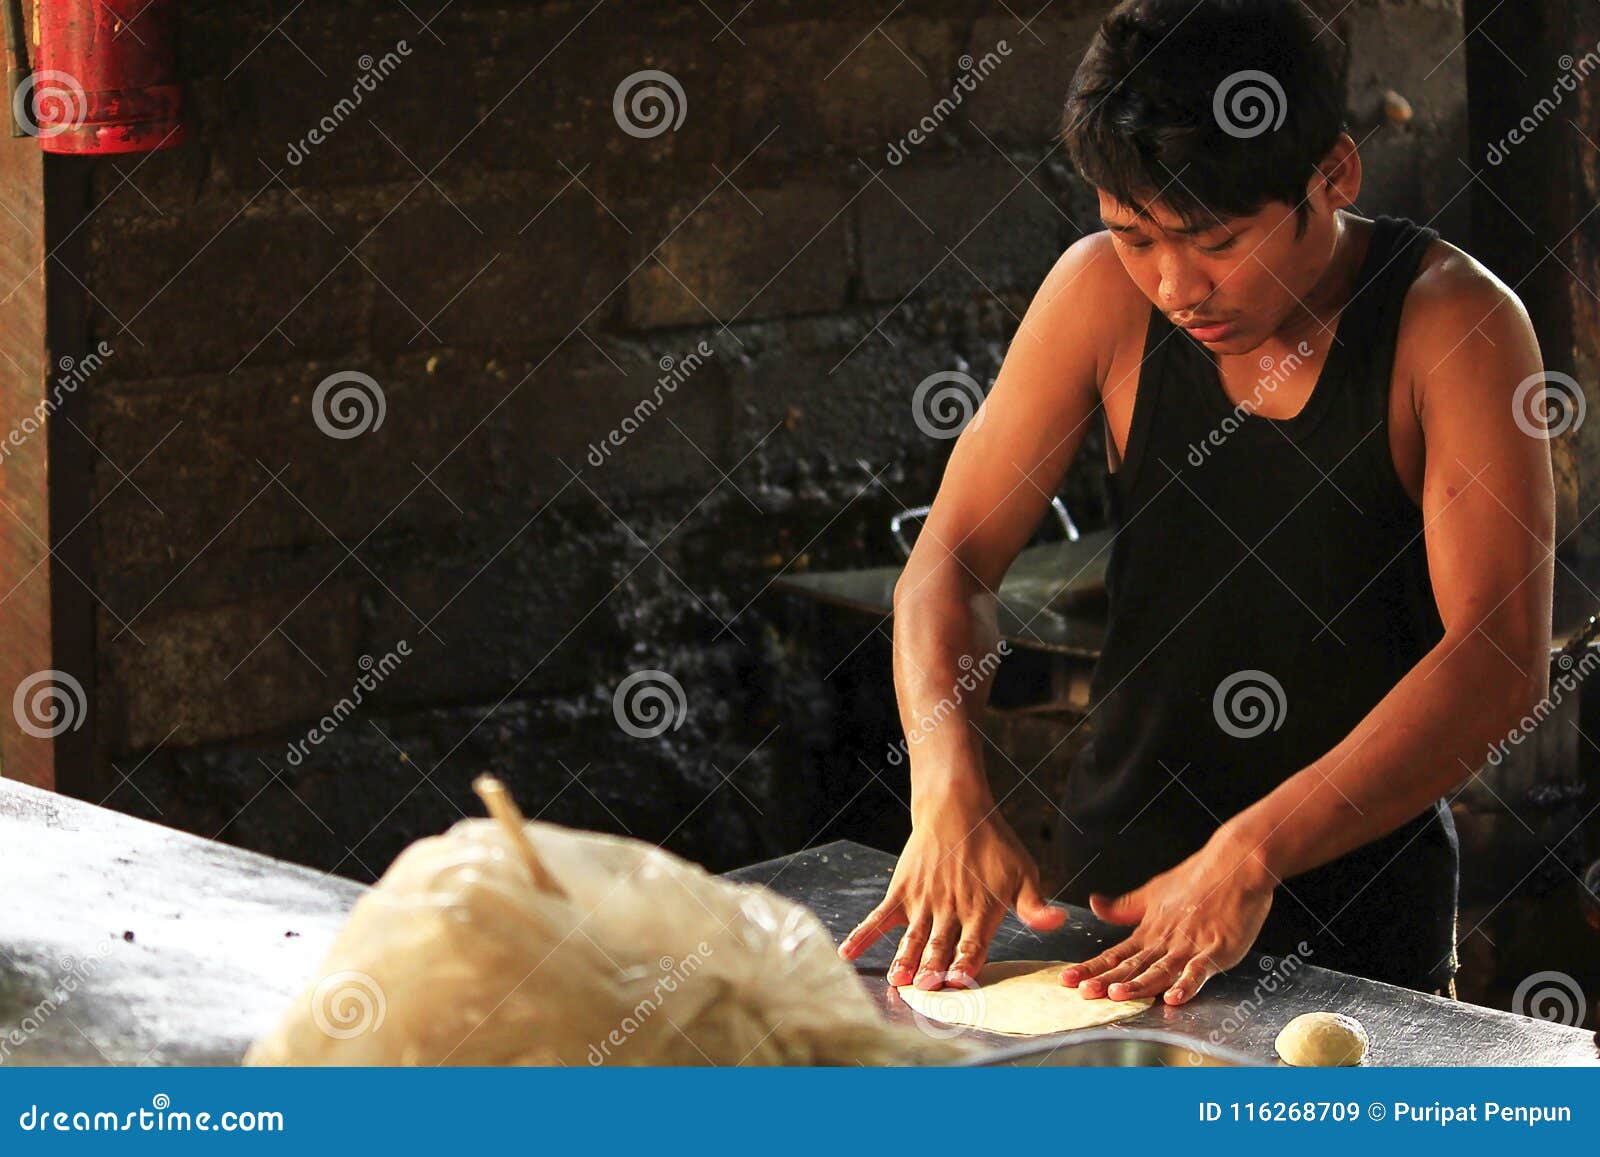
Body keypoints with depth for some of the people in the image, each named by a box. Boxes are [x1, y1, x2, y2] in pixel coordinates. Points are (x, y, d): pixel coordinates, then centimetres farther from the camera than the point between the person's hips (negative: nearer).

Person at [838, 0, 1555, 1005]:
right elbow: (955, 557, -3)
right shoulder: (1105, 293, -7)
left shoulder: (1453, 320, -18)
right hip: (1118, 875, 3)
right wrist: (949, 791, -23)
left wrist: (1249, 857, -33)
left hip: (1361, 916, -3)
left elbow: (1501, 659, -25)